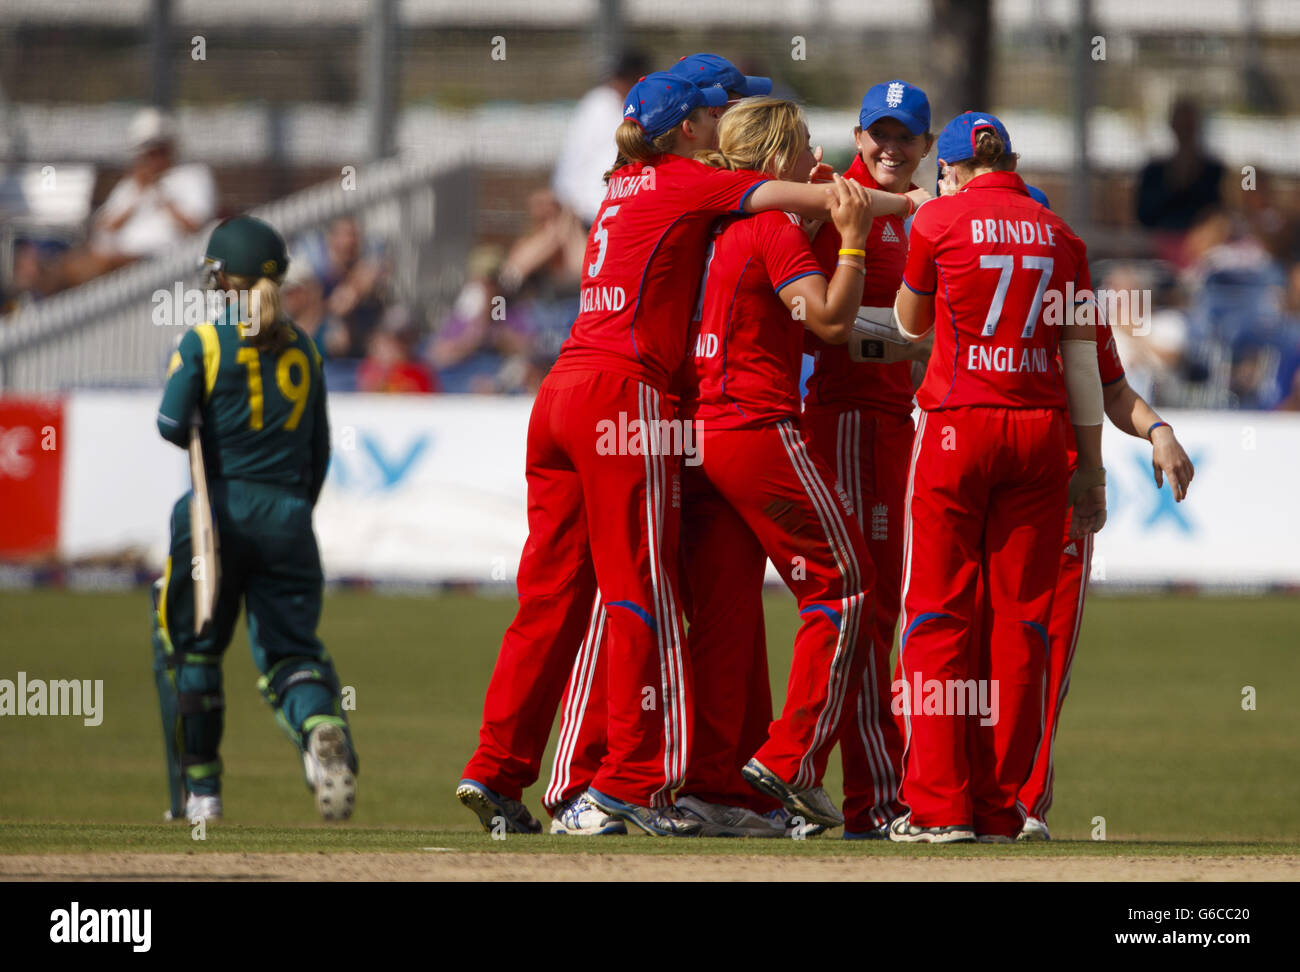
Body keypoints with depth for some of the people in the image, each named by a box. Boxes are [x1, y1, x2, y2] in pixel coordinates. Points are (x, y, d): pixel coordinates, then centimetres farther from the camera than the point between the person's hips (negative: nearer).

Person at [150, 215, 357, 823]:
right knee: (291, 646, 3)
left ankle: (200, 792, 14)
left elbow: (172, 423, -14)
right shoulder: (302, 350, 13)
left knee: (191, 648, 13)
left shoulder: (204, 342, -1)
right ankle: (321, 723, -32)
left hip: (220, 508, -3)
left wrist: (206, 444, 7)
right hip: (288, 516, 3)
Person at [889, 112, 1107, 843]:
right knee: (1021, 618, 5)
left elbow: (911, 322, 13)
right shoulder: (1057, 233, 9)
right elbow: (1082, 357, 9)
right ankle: (1001, 808, 5)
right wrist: (1091, 468, 13)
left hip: (958, 424, -3)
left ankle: (939, 804, -6)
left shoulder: (940, 220, 0)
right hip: (1040, 427, 3)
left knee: (938, 614, 0)